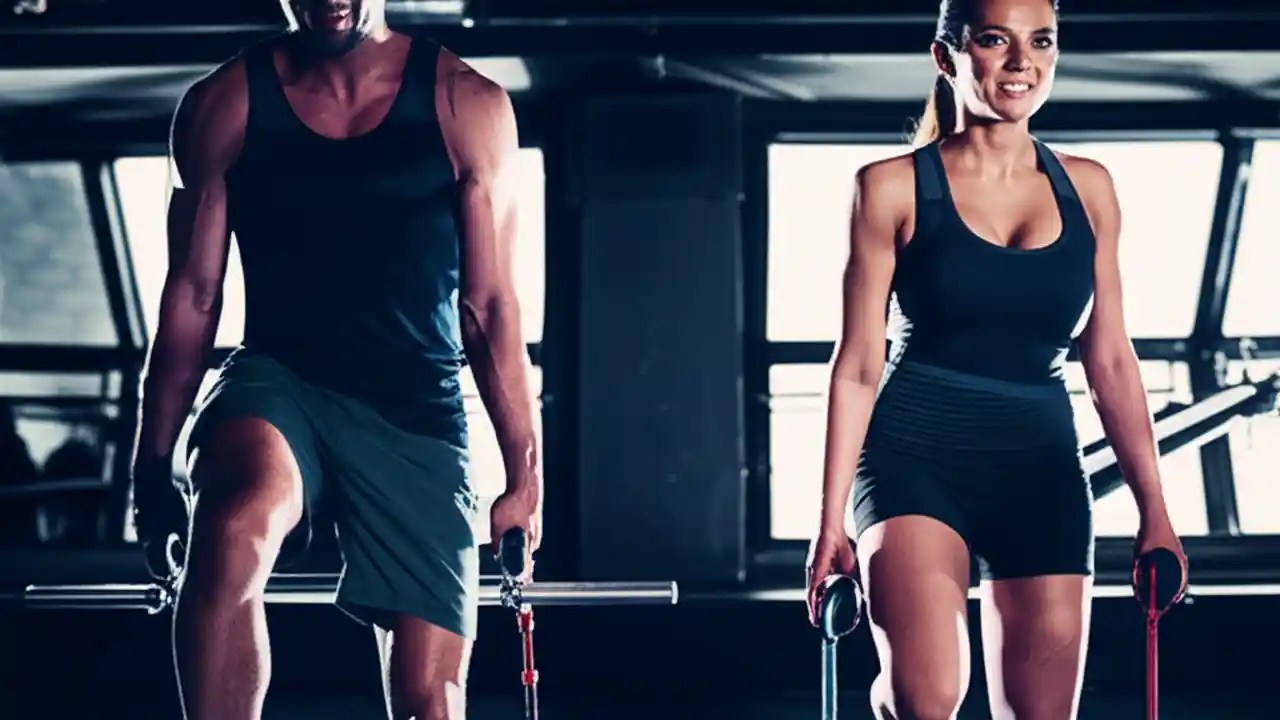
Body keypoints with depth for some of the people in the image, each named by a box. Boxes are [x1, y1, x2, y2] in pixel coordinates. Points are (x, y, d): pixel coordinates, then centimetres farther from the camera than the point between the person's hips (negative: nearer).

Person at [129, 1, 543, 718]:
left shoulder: (466, 105, 1)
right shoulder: (225, 104, 3)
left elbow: (491, 307, 2)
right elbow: (192, 297, 5)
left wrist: (526, 478, -1)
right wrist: (154, 465, 1)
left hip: (416, 416, 0)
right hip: (278, 386, 0)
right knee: (233, 534, -36)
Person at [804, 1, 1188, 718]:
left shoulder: (1086, 187, 10)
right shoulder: (894, 187, 0)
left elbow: (1111, 361, 12)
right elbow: (858, 363, -1)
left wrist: (1155, 512, 8)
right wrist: (833, 519, -4)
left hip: (1042, 468, 4)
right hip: (916, 453, -3)